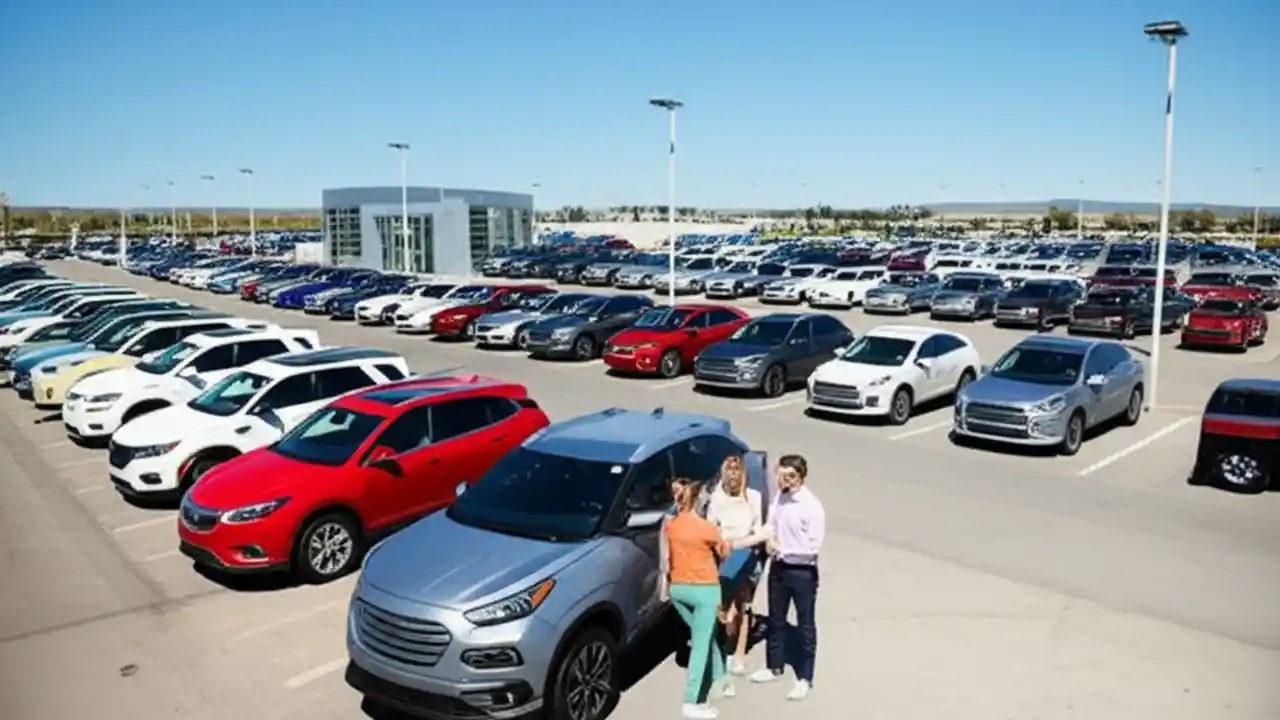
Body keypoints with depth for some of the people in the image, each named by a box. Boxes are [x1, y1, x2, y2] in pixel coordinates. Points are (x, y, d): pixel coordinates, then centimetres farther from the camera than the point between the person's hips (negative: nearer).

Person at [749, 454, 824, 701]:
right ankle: (774, 667, 38)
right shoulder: (779, 497, -1)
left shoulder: (812, 506, -20)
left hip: (802, 572, -7)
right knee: (776, 619, 20)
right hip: (778, 567, 7)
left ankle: (804, 679, 20)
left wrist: (783, 549, -18)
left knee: (806, 626, 8)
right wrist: (770, 541, -7)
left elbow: (815, 546, -21)